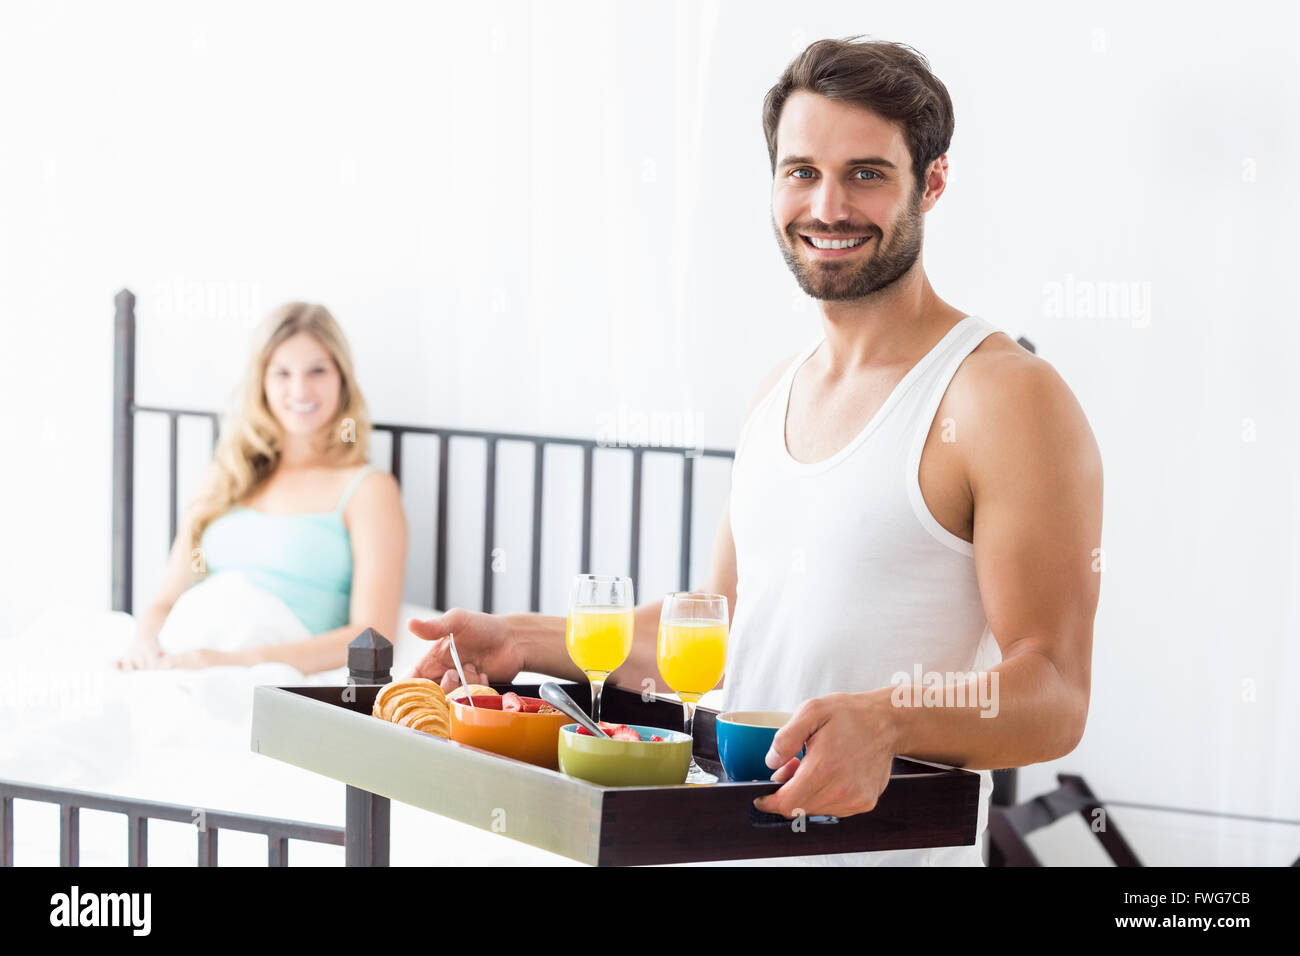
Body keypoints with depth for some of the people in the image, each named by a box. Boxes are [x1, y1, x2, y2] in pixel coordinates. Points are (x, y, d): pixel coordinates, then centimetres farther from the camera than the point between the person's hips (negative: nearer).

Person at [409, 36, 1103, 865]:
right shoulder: (780, 393, 16)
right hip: (731, 832, 6)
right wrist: (519, 642, 18)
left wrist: (884, 722, -30)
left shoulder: (1006, 397, -9)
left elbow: (1054, 696, -14)